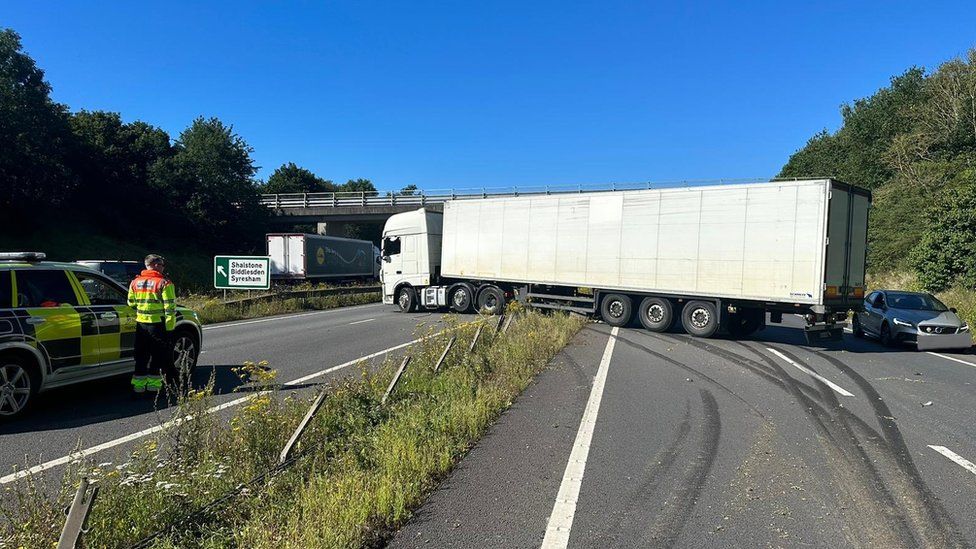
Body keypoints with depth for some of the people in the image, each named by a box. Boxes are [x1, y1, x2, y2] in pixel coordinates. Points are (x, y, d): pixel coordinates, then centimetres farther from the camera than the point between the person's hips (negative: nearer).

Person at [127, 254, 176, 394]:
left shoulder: (135, 282, 8)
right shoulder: (164, 283, -9)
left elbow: (131, 303, 15)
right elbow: (169, 307, -12)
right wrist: (170, 326, -8)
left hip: (140, 324, 5)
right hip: (158, 324, -5)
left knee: (141, 355, 13)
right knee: (157, 355, 5)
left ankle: (139, 384, 16)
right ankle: (153, 383, 8)